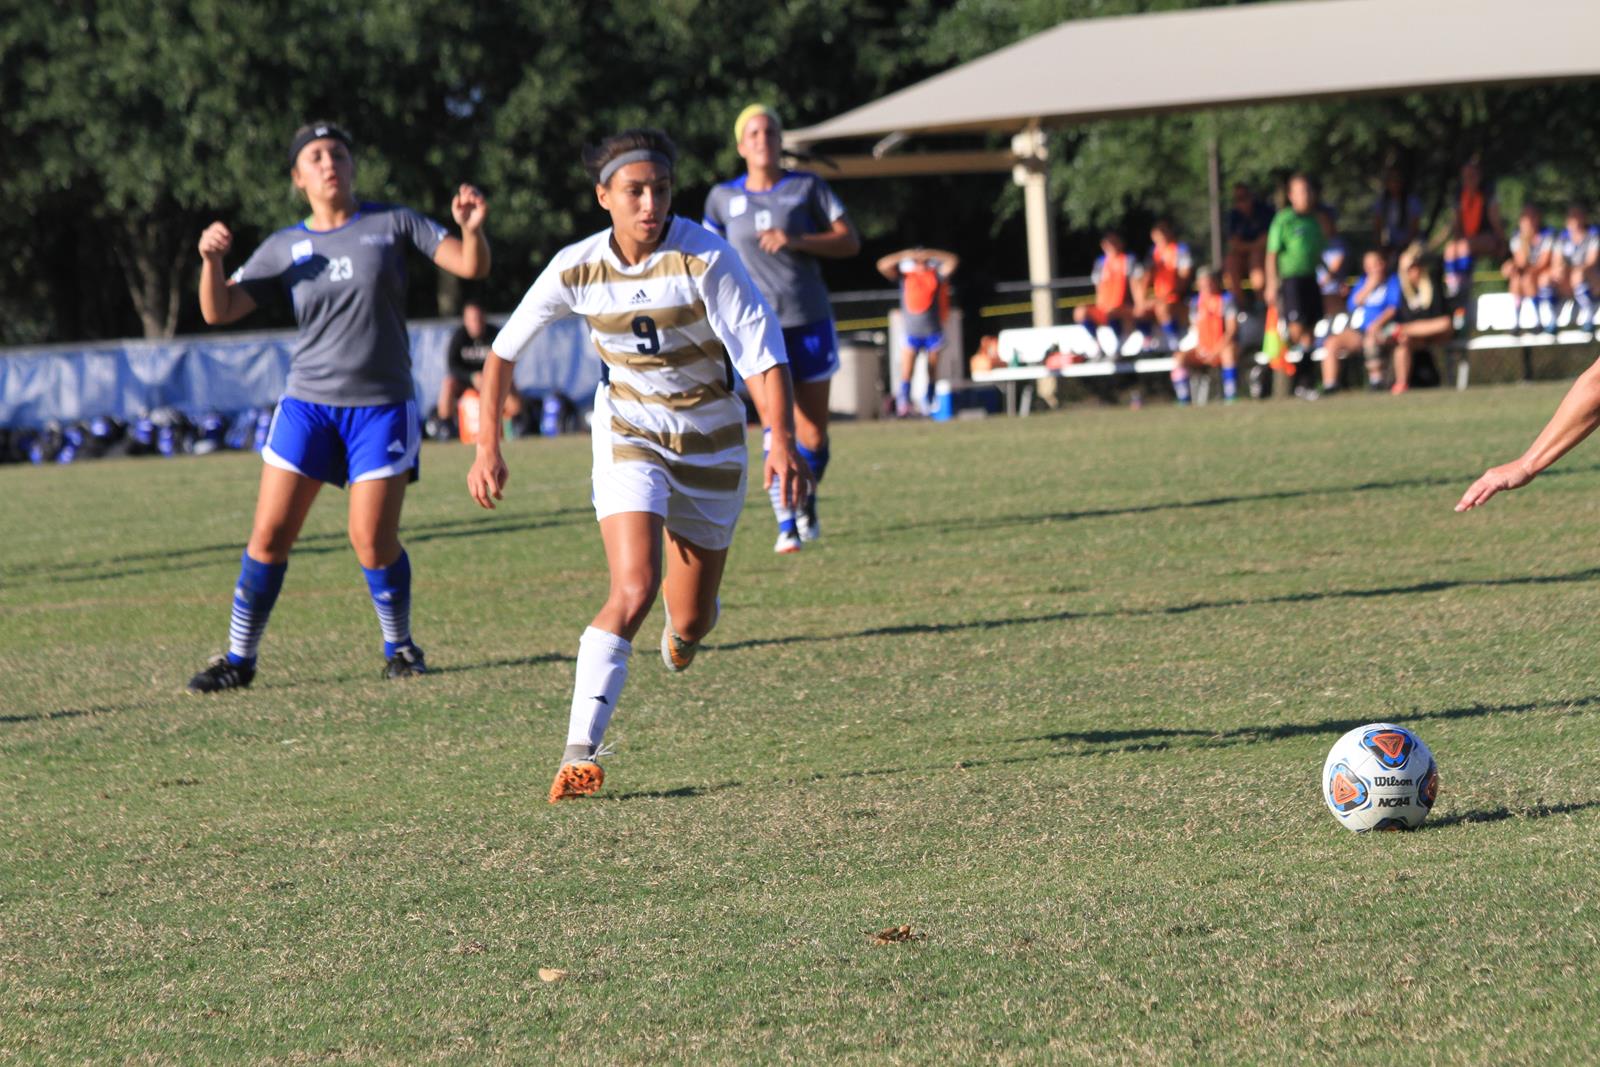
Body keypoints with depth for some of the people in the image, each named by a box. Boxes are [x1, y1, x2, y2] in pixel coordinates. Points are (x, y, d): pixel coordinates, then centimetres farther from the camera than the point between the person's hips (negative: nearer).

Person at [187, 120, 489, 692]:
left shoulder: (391, 223, 2)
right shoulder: (284, 248, 6)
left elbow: (471, 265, -3)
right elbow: (218, 311, 1)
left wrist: (472, 228, -25)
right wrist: (211, 259, -18)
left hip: (382, 406, -2)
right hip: (308, 403, 2)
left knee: (373, 541, -8)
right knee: (270, 534, -3)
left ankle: (400, 646, 16)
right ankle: (238, 659, 8)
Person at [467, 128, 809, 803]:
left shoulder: (706, 259, -20)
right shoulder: (577, 270, -13)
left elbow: (762, 352, -23)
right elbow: (504, 350, 1)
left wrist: (781, 440, -37)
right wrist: (488, 445, -2)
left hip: (710, 437, 0)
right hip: (628, 434, 0)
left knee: (691, 618, 10)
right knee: (633, 591, -23)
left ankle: (684, 626, 51)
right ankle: (580, 753, -23)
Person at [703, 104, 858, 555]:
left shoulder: (806, 187, 3)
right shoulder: (723, 198, 7)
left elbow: (850, 242, -2)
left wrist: (796, 241, -16)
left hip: (810, 323, 0)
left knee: (814, 436, 2)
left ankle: (806, 500, 31)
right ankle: (786, 524, -11)